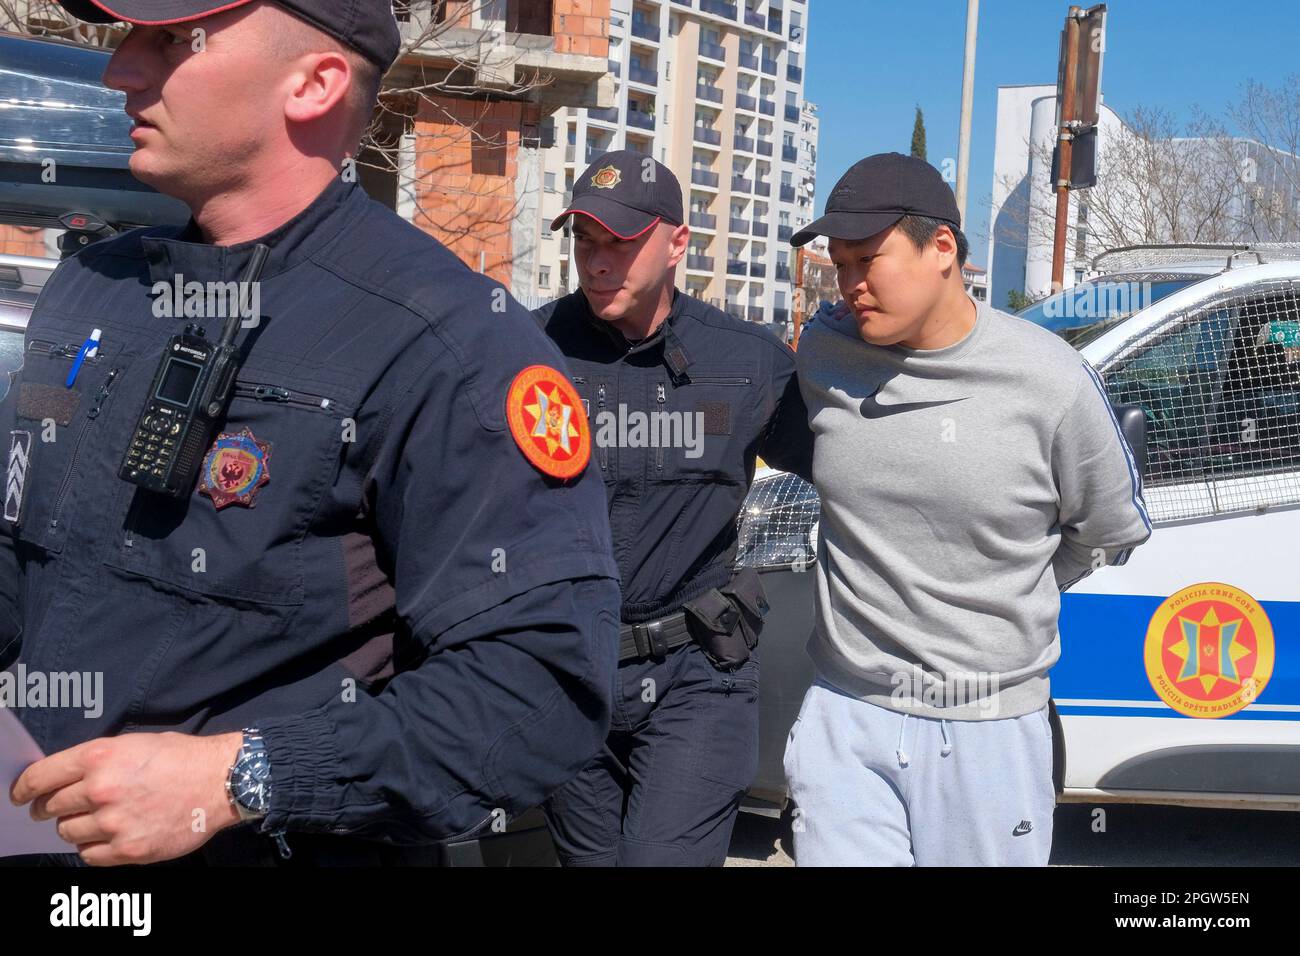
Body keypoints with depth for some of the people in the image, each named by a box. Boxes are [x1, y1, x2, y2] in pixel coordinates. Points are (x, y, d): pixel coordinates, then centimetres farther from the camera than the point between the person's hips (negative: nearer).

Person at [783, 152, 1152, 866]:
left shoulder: (1051, 382, -11)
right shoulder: (823, 352, -3)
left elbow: (1112, 533, 5)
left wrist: (1001, 608, 9)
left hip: (989, 733, -2)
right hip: (843, 721, 2)